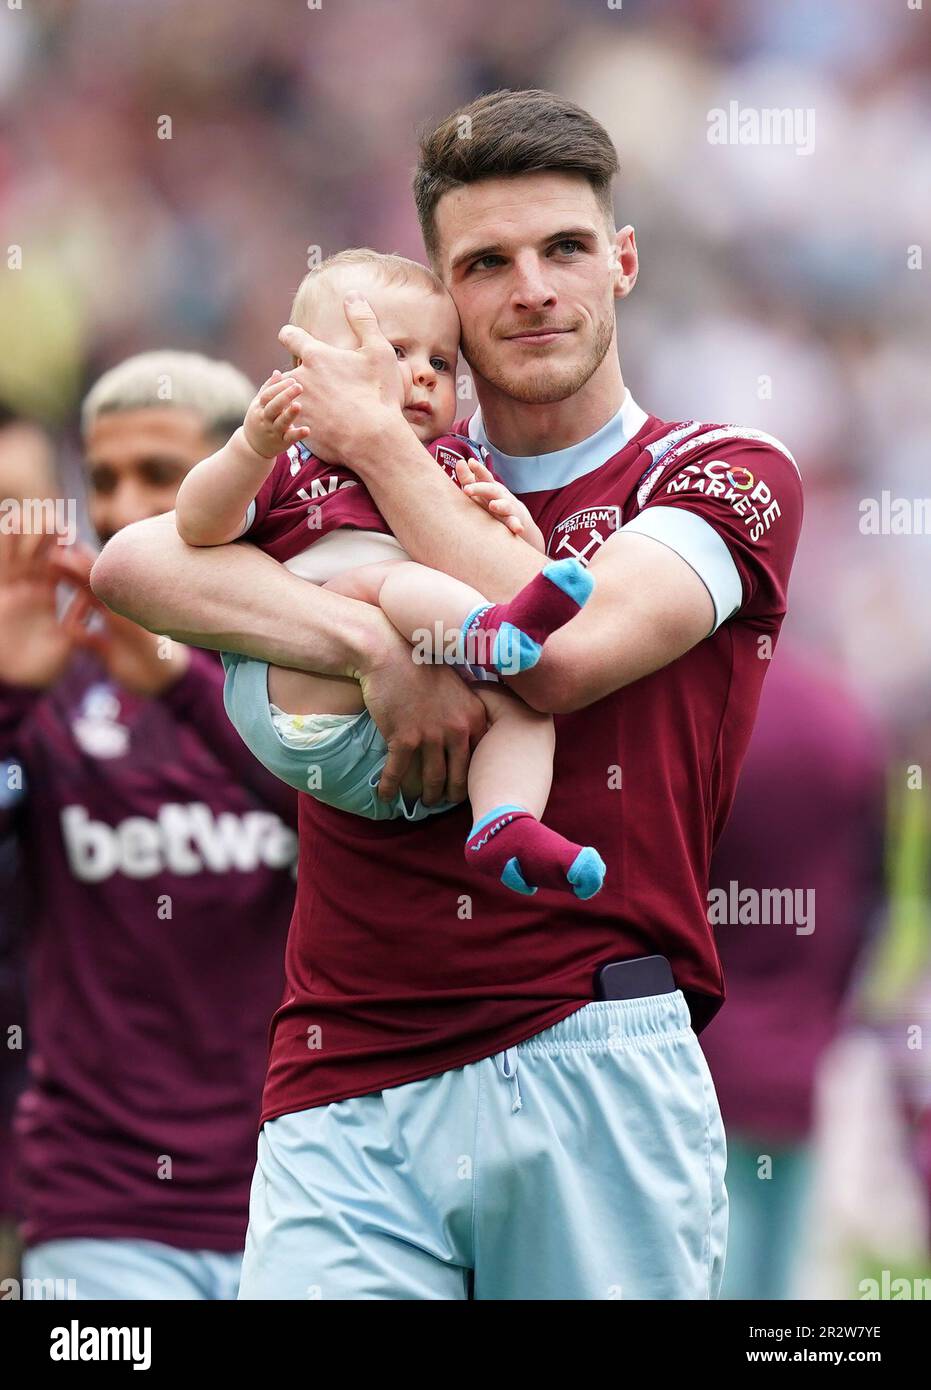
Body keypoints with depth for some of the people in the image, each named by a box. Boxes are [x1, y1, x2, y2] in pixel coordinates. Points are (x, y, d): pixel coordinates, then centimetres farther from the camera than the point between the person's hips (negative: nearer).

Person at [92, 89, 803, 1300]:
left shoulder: (728, 475, 8)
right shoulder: (358, 481, 18)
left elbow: (563, 652, -11)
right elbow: (134, 560, -1)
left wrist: (379, 443, 0)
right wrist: (374, 645, -16)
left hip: (596, 1065, -2)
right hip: (345, 1083, 2)